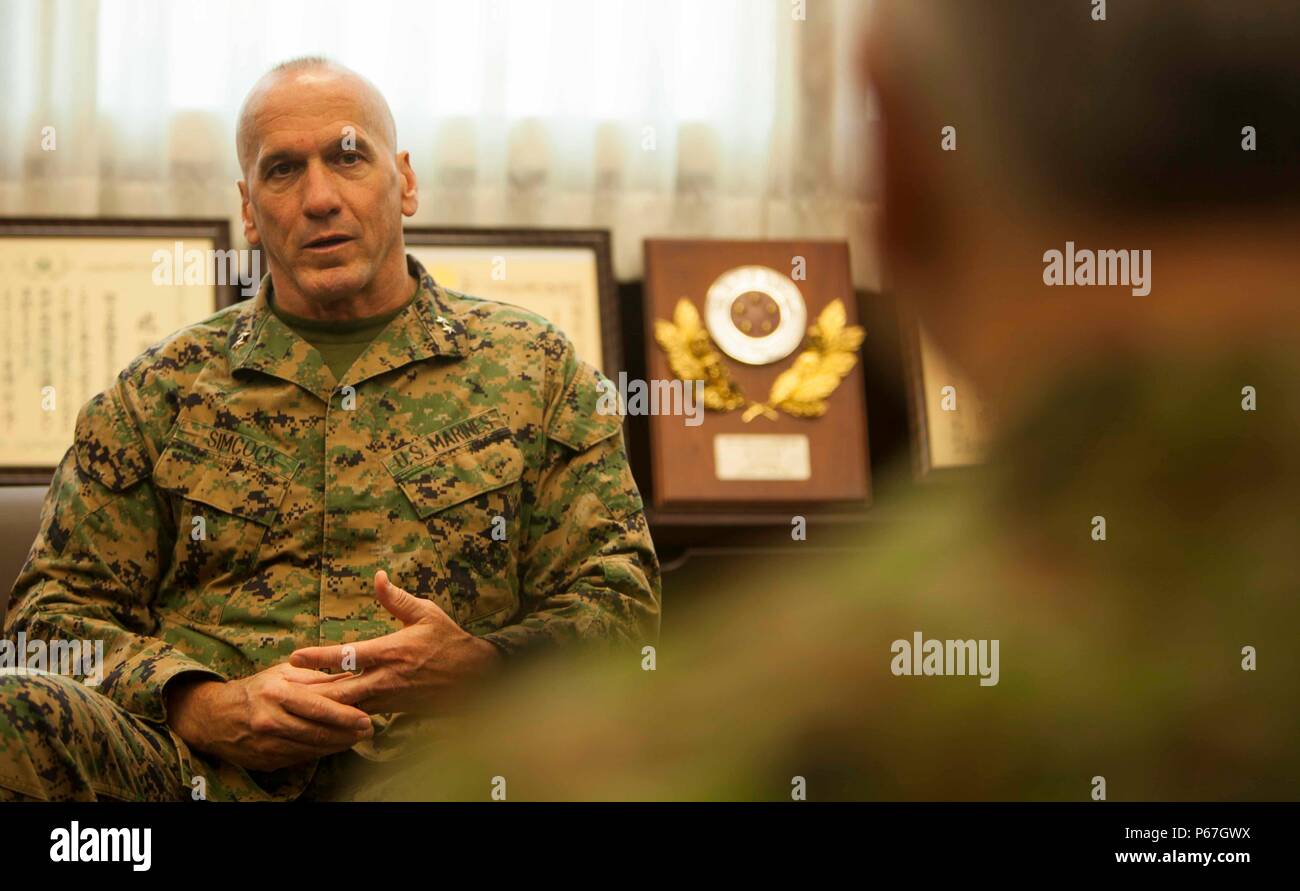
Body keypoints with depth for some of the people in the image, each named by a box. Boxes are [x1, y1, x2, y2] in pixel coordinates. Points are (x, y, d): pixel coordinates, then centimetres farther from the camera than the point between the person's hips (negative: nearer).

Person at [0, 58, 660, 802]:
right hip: (201, 768, 1)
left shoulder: (536, 368, 18)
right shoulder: (160, 389, 19)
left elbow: (620, 603, 13)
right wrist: (207, 707, -8)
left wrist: (479, 669, -10)